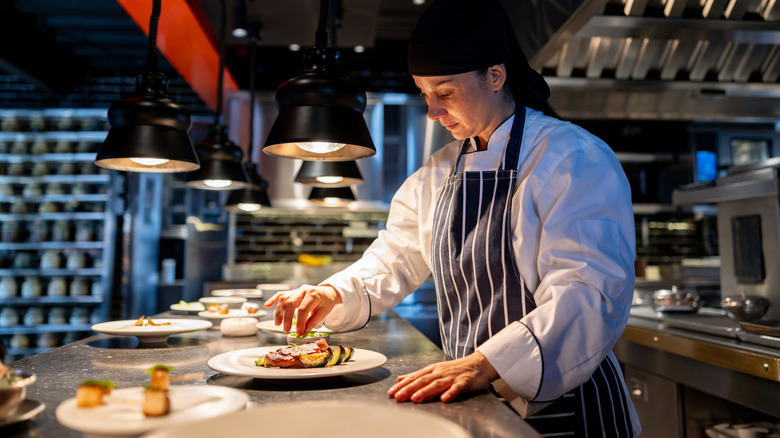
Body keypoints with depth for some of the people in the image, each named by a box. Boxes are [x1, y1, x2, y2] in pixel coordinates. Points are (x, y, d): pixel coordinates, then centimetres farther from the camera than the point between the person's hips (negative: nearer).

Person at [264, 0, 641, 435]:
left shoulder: (575, 158, -17)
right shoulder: (440, 173, 6)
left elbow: (590, 295, -26)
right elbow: (395, 261, 10)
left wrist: (485, 364, -37)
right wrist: (333, 295, -7)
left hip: (560, 403, -6)